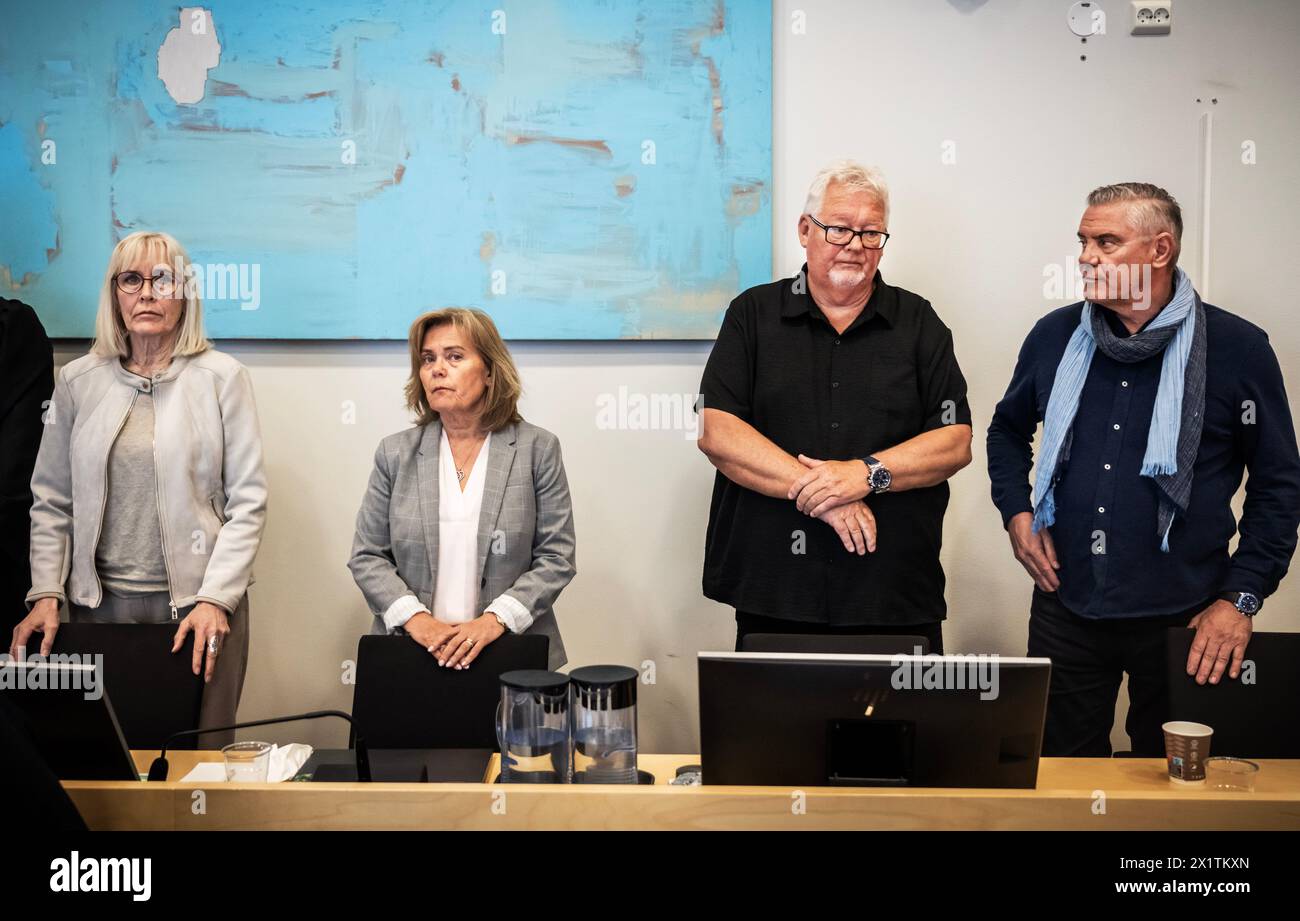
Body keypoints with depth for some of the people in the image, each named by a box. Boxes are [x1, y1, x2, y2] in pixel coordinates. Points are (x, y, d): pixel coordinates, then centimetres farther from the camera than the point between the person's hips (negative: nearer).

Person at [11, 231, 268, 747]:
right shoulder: (77, 381, 8)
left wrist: (215, 598, -11)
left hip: (199, 603, -2)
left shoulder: (222, 377, 0)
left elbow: (247, 502, -3)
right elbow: (51, 502, 10)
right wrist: (45, 593, 0)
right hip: (99, 603, 2)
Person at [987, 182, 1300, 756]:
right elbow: (1008, 431, 20)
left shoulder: (1237, 348, -6)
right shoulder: (1055, 336, 3)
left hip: (1184, 621, -2)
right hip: (1066, 607, 3)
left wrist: (1241, 598, -6)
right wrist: (1016, 511, 4)